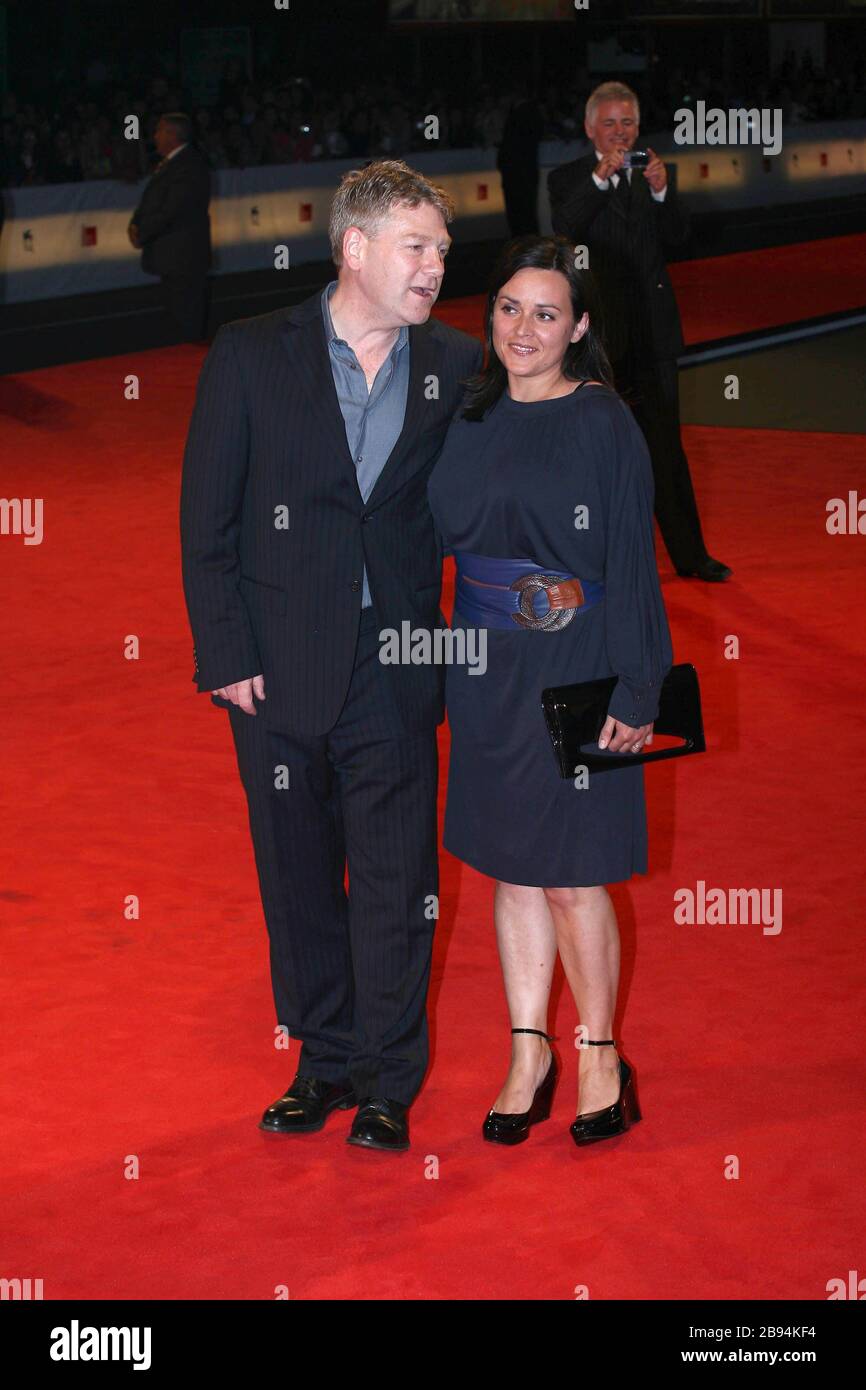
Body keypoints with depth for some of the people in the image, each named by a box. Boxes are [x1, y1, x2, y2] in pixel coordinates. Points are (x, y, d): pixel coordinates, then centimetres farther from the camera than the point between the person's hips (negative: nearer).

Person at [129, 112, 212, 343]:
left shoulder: (189, 166, -20)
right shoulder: (169, 162, 13)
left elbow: (170, 211, -22)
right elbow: (149, 201, 17)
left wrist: (142, 235, -12)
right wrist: (136, 224, -1)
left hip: (184, 255, -11)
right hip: (171, 256, 11)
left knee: (188, 323, -6)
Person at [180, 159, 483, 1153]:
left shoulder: (455, 367, 3)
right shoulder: (250, 357, -2)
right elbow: (206, 522, -2)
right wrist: (227, 656, -7)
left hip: (395, 671, 0)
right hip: (279, 671, 0)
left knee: (396, 884, 3)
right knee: (298, 881, 12)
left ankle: (388, 1083, 18)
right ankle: (325, 1063, 28)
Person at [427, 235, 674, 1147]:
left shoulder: (605, 424, -8)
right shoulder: (471, 418, 7)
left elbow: (631, 562, -9)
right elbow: (445, 536, 10)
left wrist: (632, 693, -13)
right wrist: (442, 665, 3)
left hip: (572, 669, -5)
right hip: (483, 667, 5)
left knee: (569, 876, -1)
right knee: (509, 867, 11)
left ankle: (600, 1058, 17)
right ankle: (528, 1055, 22)